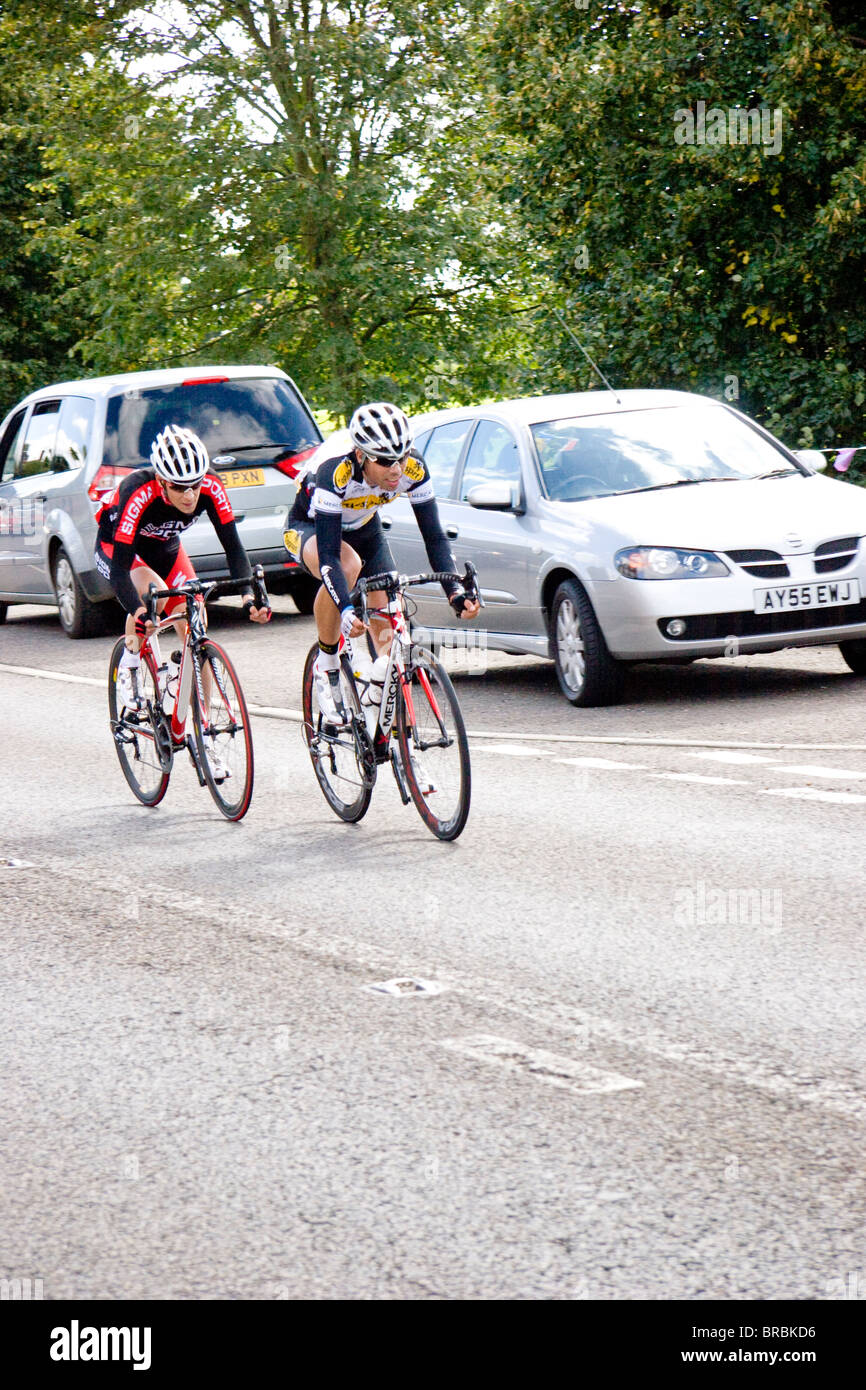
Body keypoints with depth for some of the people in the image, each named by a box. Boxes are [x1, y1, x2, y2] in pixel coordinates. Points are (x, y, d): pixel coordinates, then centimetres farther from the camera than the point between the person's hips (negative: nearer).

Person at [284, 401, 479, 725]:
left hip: (364, 530, 5)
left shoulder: (413, 471, -28)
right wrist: (346, 610, -56)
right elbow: (329, 554, -43)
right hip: (310, 528, -5)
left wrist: (455, 590, -40)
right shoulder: (335, 475, -40)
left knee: (388, 629, -10)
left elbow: (433, 536, -25)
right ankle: (326, 664, -18)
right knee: (349, 565, -38)